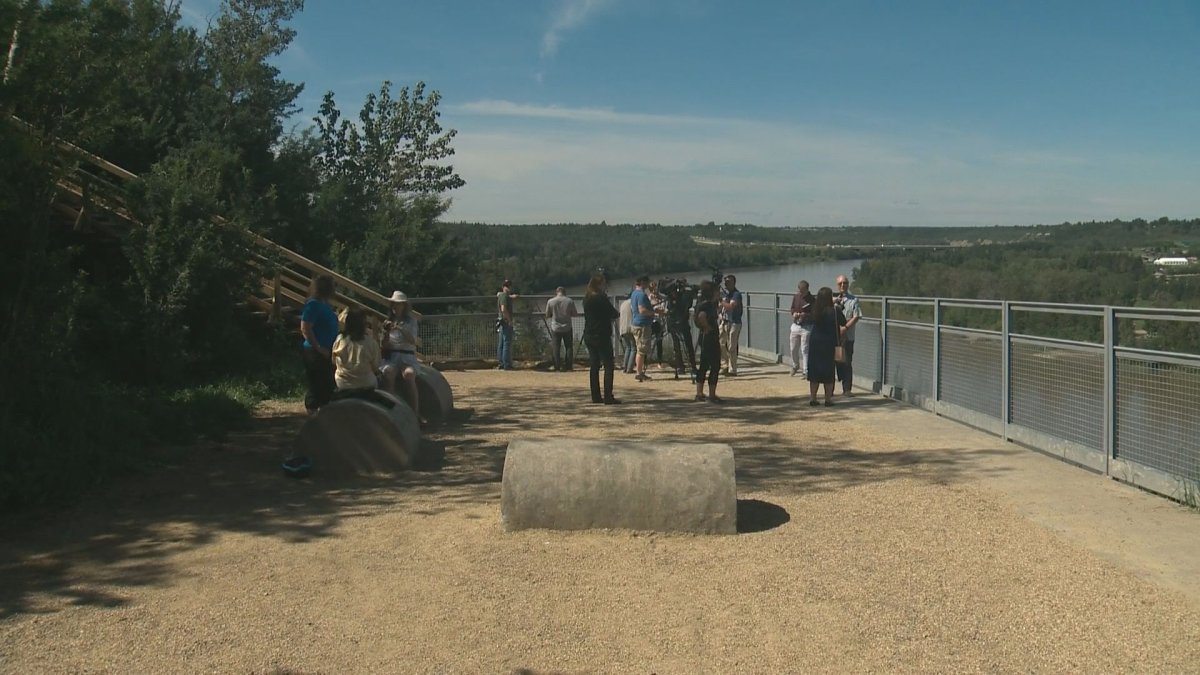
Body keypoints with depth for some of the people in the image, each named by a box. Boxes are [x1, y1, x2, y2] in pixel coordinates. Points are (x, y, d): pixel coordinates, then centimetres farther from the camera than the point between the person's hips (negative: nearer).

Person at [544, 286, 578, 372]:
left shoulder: (550, 301, -6)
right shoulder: (570, 301, -6)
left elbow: (547, 315, 1)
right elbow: (574, 314, 2)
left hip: (555, 328, 0)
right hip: (567, 328, 0)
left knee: (556, 348, 7)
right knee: (569, 347, 11)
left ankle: (557, 367, 5)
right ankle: (568, 366, 10)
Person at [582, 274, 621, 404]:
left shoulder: (586, 299, 8)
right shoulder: (601, 299, -15)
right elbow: (614, 314, -10)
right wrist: (610, 317, 12)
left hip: (589, 335, 8)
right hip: (602, 336, -8)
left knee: (594, 366, 11)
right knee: (608, 366, -3)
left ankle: (596, 396, 11)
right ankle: (608, 397, -8)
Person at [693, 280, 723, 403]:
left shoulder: (705, 304, 13)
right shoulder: (707, 304, -17)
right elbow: (701, 316, -34)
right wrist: (708, 327, -21)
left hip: (705, 338, 10)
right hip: (710, 338, -10)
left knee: (704, 366, 13)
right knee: (715, 366, -6)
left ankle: (699, 394, 17)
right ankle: (712, 395, -3)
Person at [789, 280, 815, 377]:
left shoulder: (812, 300, -11)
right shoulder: (795, 297, 7)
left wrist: (805, 315, -29)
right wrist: (794, 313, -4)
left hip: (806, 327, -6)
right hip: (795, 325, 6)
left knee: (805, 349, -6)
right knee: (793, 348, 14)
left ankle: (806, 371, 0)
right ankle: (795, 366, 37)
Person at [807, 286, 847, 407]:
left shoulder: (815, 310, -2)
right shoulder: (834, 311, -15)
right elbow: (843, 322, -2)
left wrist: (834, 303, 28)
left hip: (815, 343, 4)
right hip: (829, 344, -4)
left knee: (814, 371, 10)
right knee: (828, 372, 5)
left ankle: (812, 398, 12)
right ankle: (828, 399, 8)